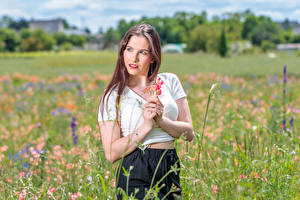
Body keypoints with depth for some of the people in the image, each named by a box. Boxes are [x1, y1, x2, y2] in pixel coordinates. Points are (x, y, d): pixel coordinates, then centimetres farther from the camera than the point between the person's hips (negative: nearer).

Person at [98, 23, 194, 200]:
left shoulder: (170, 81, 7)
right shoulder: (112, 96, -1)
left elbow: (189, 133, 3)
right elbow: (112, 154, -7)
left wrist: (161, 120, -14)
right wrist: (146, 126, -16)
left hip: (171, 170, 3)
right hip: (136, 176, -3)